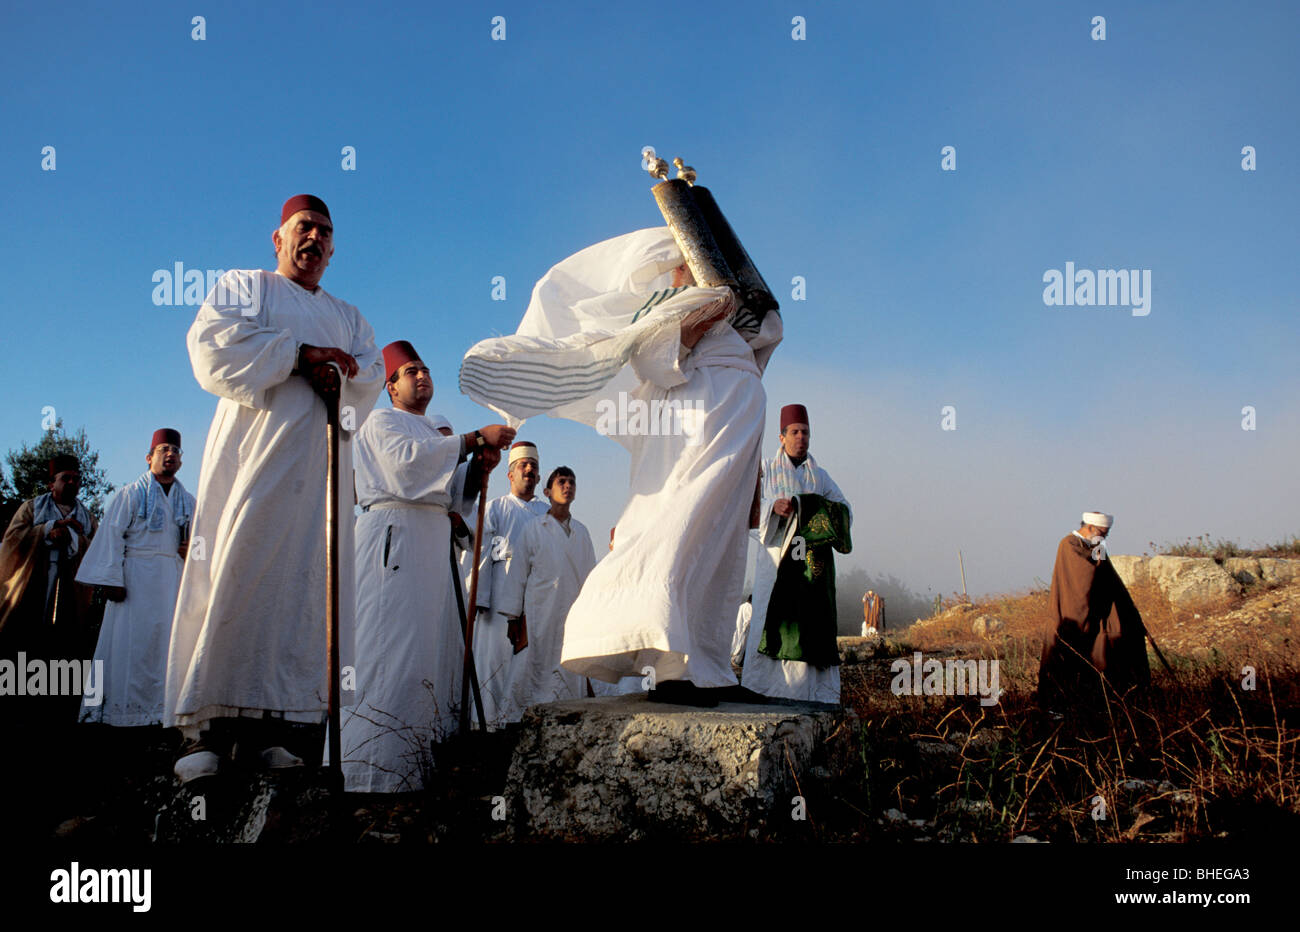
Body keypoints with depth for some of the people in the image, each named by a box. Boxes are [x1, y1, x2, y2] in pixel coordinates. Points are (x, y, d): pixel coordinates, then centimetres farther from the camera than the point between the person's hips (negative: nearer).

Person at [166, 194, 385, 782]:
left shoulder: (348, 318, 27)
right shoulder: (243, 286, 16)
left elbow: (374, 374, 12)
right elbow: (212, 342, -3)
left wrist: (343, 372, -11)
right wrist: (301, 353, -7)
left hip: (319, 458, 4)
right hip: (255, 449, -4)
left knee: (301, 578, -6)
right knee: (235, 571, -14)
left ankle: (270, 721, -9)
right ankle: (207, 725, -16)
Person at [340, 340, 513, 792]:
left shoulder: (435, 436, 31)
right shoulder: (382, 421, 6)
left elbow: (453, 496, 24)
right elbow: (406, 456, -16)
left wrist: (479, 469, 4)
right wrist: (475, 439, -15)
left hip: (433, 546, 9)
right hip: (394, 537, -9)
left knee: (436, 645, 4)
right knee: (392, 646, -17)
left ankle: (419, 762, 6)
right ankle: (372, 775, -20)